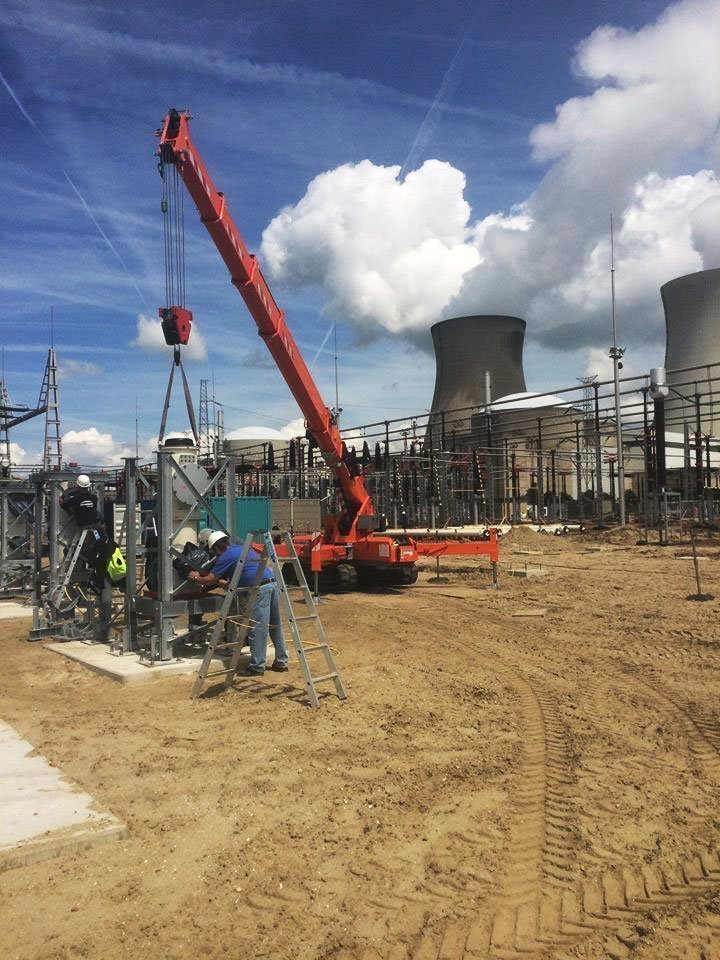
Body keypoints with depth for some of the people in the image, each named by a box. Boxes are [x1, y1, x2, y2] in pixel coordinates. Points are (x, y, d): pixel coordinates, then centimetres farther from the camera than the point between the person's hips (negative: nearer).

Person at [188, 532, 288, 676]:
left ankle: (256, 667, 0)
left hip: (260, 589, -8)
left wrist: (196, 578, 28)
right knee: (276, 626, 14)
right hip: (272, 584, 8)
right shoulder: (242, 548, 27)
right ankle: (281, 662, 20)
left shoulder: (225, 556, 3)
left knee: (257, 629, -3)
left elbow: (209, 581, 8)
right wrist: (224, 582, 43)